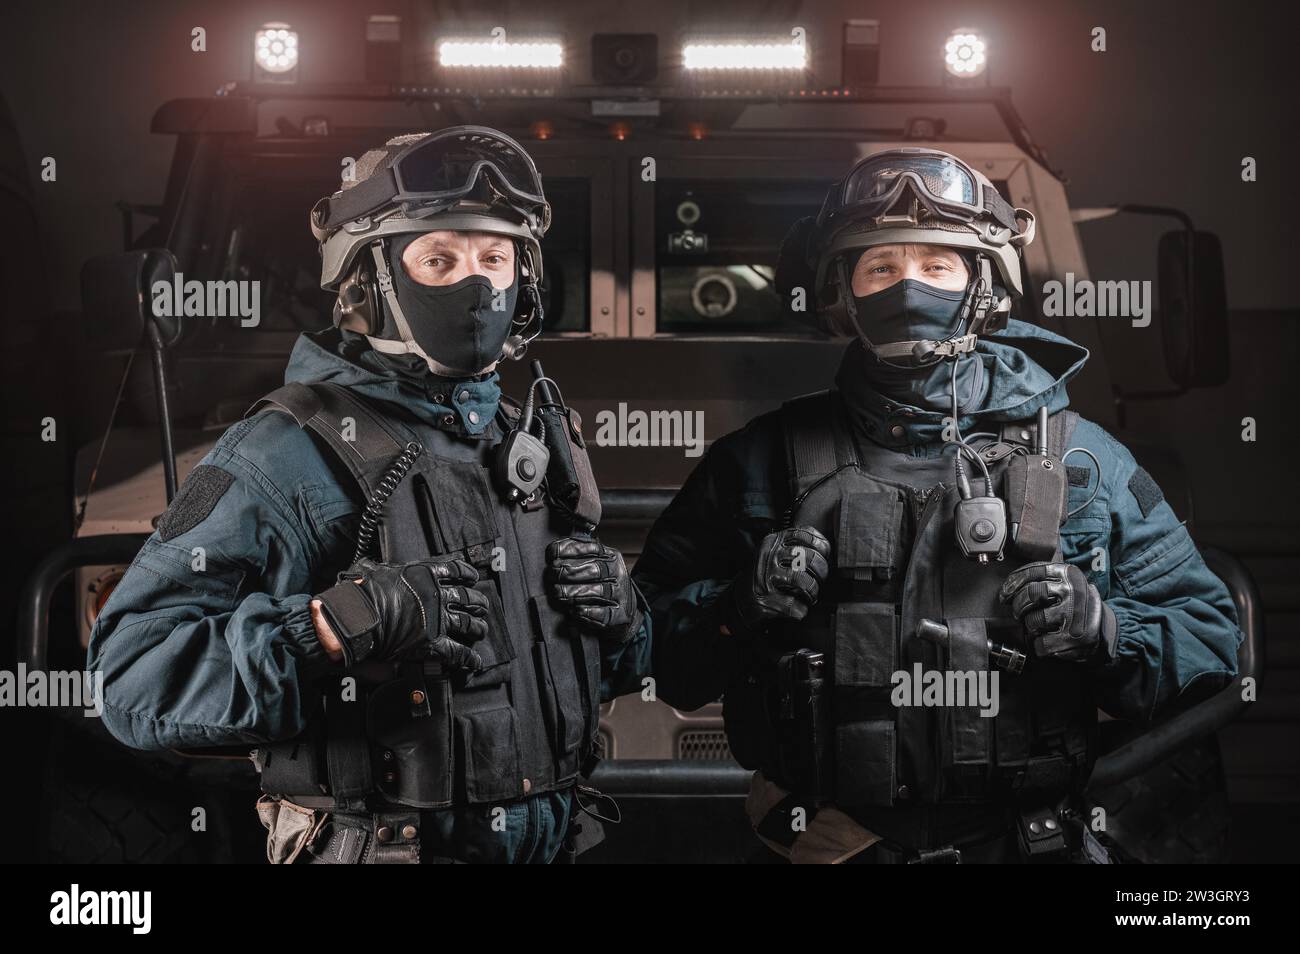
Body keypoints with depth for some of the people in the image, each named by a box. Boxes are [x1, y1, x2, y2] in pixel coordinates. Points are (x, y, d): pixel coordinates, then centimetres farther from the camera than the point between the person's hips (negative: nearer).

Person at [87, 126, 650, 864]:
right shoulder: (293, 454, -15)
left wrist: (617, 612, -7)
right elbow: (139, 676, -21)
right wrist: (345, 621, -30)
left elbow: (620, 667, 15)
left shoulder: (534, 442, 5)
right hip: (380, 843, -6)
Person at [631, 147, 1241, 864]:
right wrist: (737, 609, -17)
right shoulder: (761, 461, 1)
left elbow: (1206, 634, 5)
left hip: (1021, 840, 1)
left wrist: (1100, 630, -15)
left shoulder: (1085, 462, 1)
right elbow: (656, 638, 3)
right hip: (825, 844, 0)